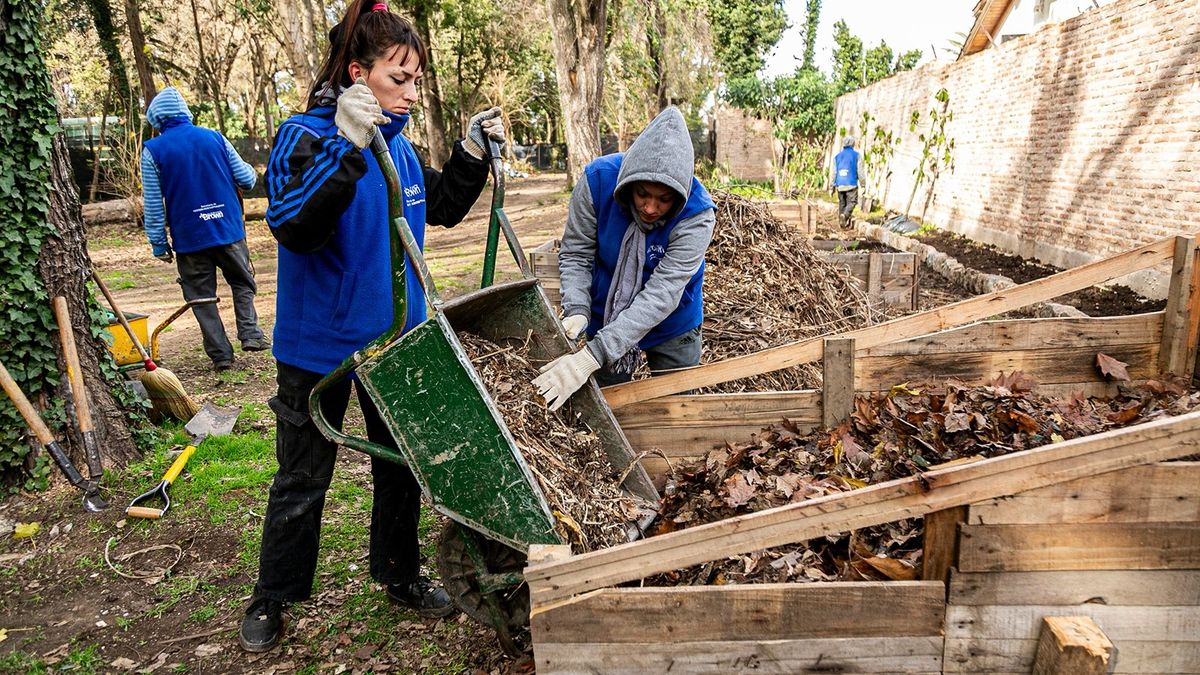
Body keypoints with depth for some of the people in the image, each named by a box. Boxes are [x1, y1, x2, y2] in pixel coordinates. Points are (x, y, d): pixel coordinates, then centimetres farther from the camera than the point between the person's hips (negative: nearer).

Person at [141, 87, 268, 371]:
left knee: (202, 297, 9)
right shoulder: (215, 138, 1)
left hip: (189, 238, -1)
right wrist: (250, 170, 27)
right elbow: (246, 179, 4)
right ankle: (250, 333, 3)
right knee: (243, 283, 20)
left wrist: (159, 242, 4)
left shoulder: (152, 151, -3)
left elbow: (153, 203, -3)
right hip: (229, 230, 2)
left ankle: (221, 355, 9)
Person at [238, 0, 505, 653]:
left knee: (401, 464, 17)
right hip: (319, 347, -6)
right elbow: (294, 227, -31)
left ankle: (400, 576, 38)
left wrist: (472, 153, 2)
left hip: (395, 337, 6)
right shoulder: (306, 135, -16)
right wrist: (347, 150, -41)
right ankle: (271, 598, 33)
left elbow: (442, 207, 17)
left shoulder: (397, 144, 3)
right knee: (302, 480, 10)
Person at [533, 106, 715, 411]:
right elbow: (575, 255, -15)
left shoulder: (697, 214, -30)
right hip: (606, 318, 1)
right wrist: (577, 311, -34)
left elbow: (661, 295, -36)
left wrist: (592, 356, -45)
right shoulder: (598, 179, -25)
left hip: (673, 328, -1)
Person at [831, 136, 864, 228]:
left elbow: (834, 173, 7)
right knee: (852, 202, 2)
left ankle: (843, 222, 12)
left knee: (842, 203, 12)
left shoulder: (837, 156, 9)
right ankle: (845, 215, -24)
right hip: (851, 184, -3)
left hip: (840, 185, 4)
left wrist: (831, 187, 11)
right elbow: (860, 172, -2)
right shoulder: (857, 155, 1)